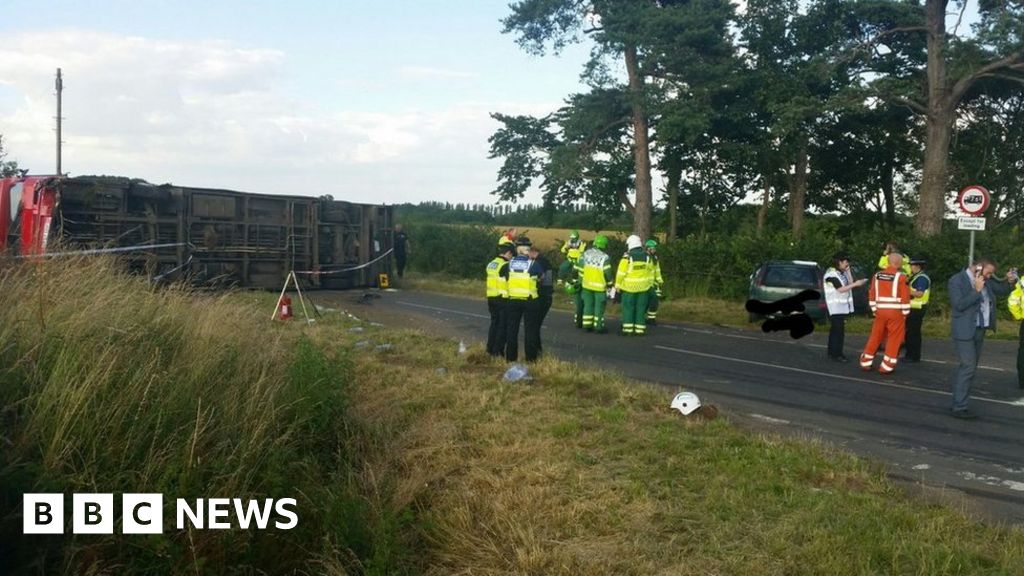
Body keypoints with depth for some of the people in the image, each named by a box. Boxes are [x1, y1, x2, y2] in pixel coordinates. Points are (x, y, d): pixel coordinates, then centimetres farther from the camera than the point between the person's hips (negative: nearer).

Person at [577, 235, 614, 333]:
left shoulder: (586, 254, -1)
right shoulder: (604, 257, -17)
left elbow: (580, 268, 4)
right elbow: (607, 273, -14)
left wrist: (583, 279, 17)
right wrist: (610, 283, 3)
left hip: (587, 285, 5)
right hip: (599, 286, -5)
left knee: (588, 304, 14)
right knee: (599, 306, 5)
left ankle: (587, 325, 16)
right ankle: (598, 326, 6)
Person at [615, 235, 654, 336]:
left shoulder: (627, 257, -14)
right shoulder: (647, 257, 0)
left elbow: (621, 273, -10)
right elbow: (650, 272, 10)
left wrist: (618, 285, -1)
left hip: (629, 287, -4)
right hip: (643, 287, 4)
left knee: (628, 308, 4)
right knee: (641, 308, 8)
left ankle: (628, 329, 2)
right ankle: (640, 330, 9)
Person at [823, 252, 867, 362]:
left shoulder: (842, 273, 14)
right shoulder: (831, 274, -14)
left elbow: (850, 284, 10)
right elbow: (841, 289, -19)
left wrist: (848, 271, 4)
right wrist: (856, 284, -20)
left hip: (842, 306, 9)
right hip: (835, 306, -9)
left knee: (835, 330, 12)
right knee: (838, 330, -10)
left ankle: (832, 353, 17)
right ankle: (837, 354, -8)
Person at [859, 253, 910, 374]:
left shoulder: (877, 275, 7)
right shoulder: (901, 276, -8)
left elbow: (871, 294, 10)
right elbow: (905, 297, -10)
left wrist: (874, 310, 16)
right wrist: (905, 314, -2)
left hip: (880, 311, 5)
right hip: (895, 312, -5)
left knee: (875, 337, 15)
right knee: (894, 339, 4)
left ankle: (865, 363, 19)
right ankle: (886, 367, 3)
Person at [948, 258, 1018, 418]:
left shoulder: (986, 281, 10)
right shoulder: (957, 280, -11)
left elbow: (1002, 291, 18)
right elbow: (959, 305, -19)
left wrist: (1011, 281, -1)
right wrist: (977, 290, -20)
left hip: (980, 330, 8)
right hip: (965, 331, -8)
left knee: (968, 368, 11)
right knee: (968, 367, -12)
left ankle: (959, 403, 18)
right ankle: (959, 407, -9)